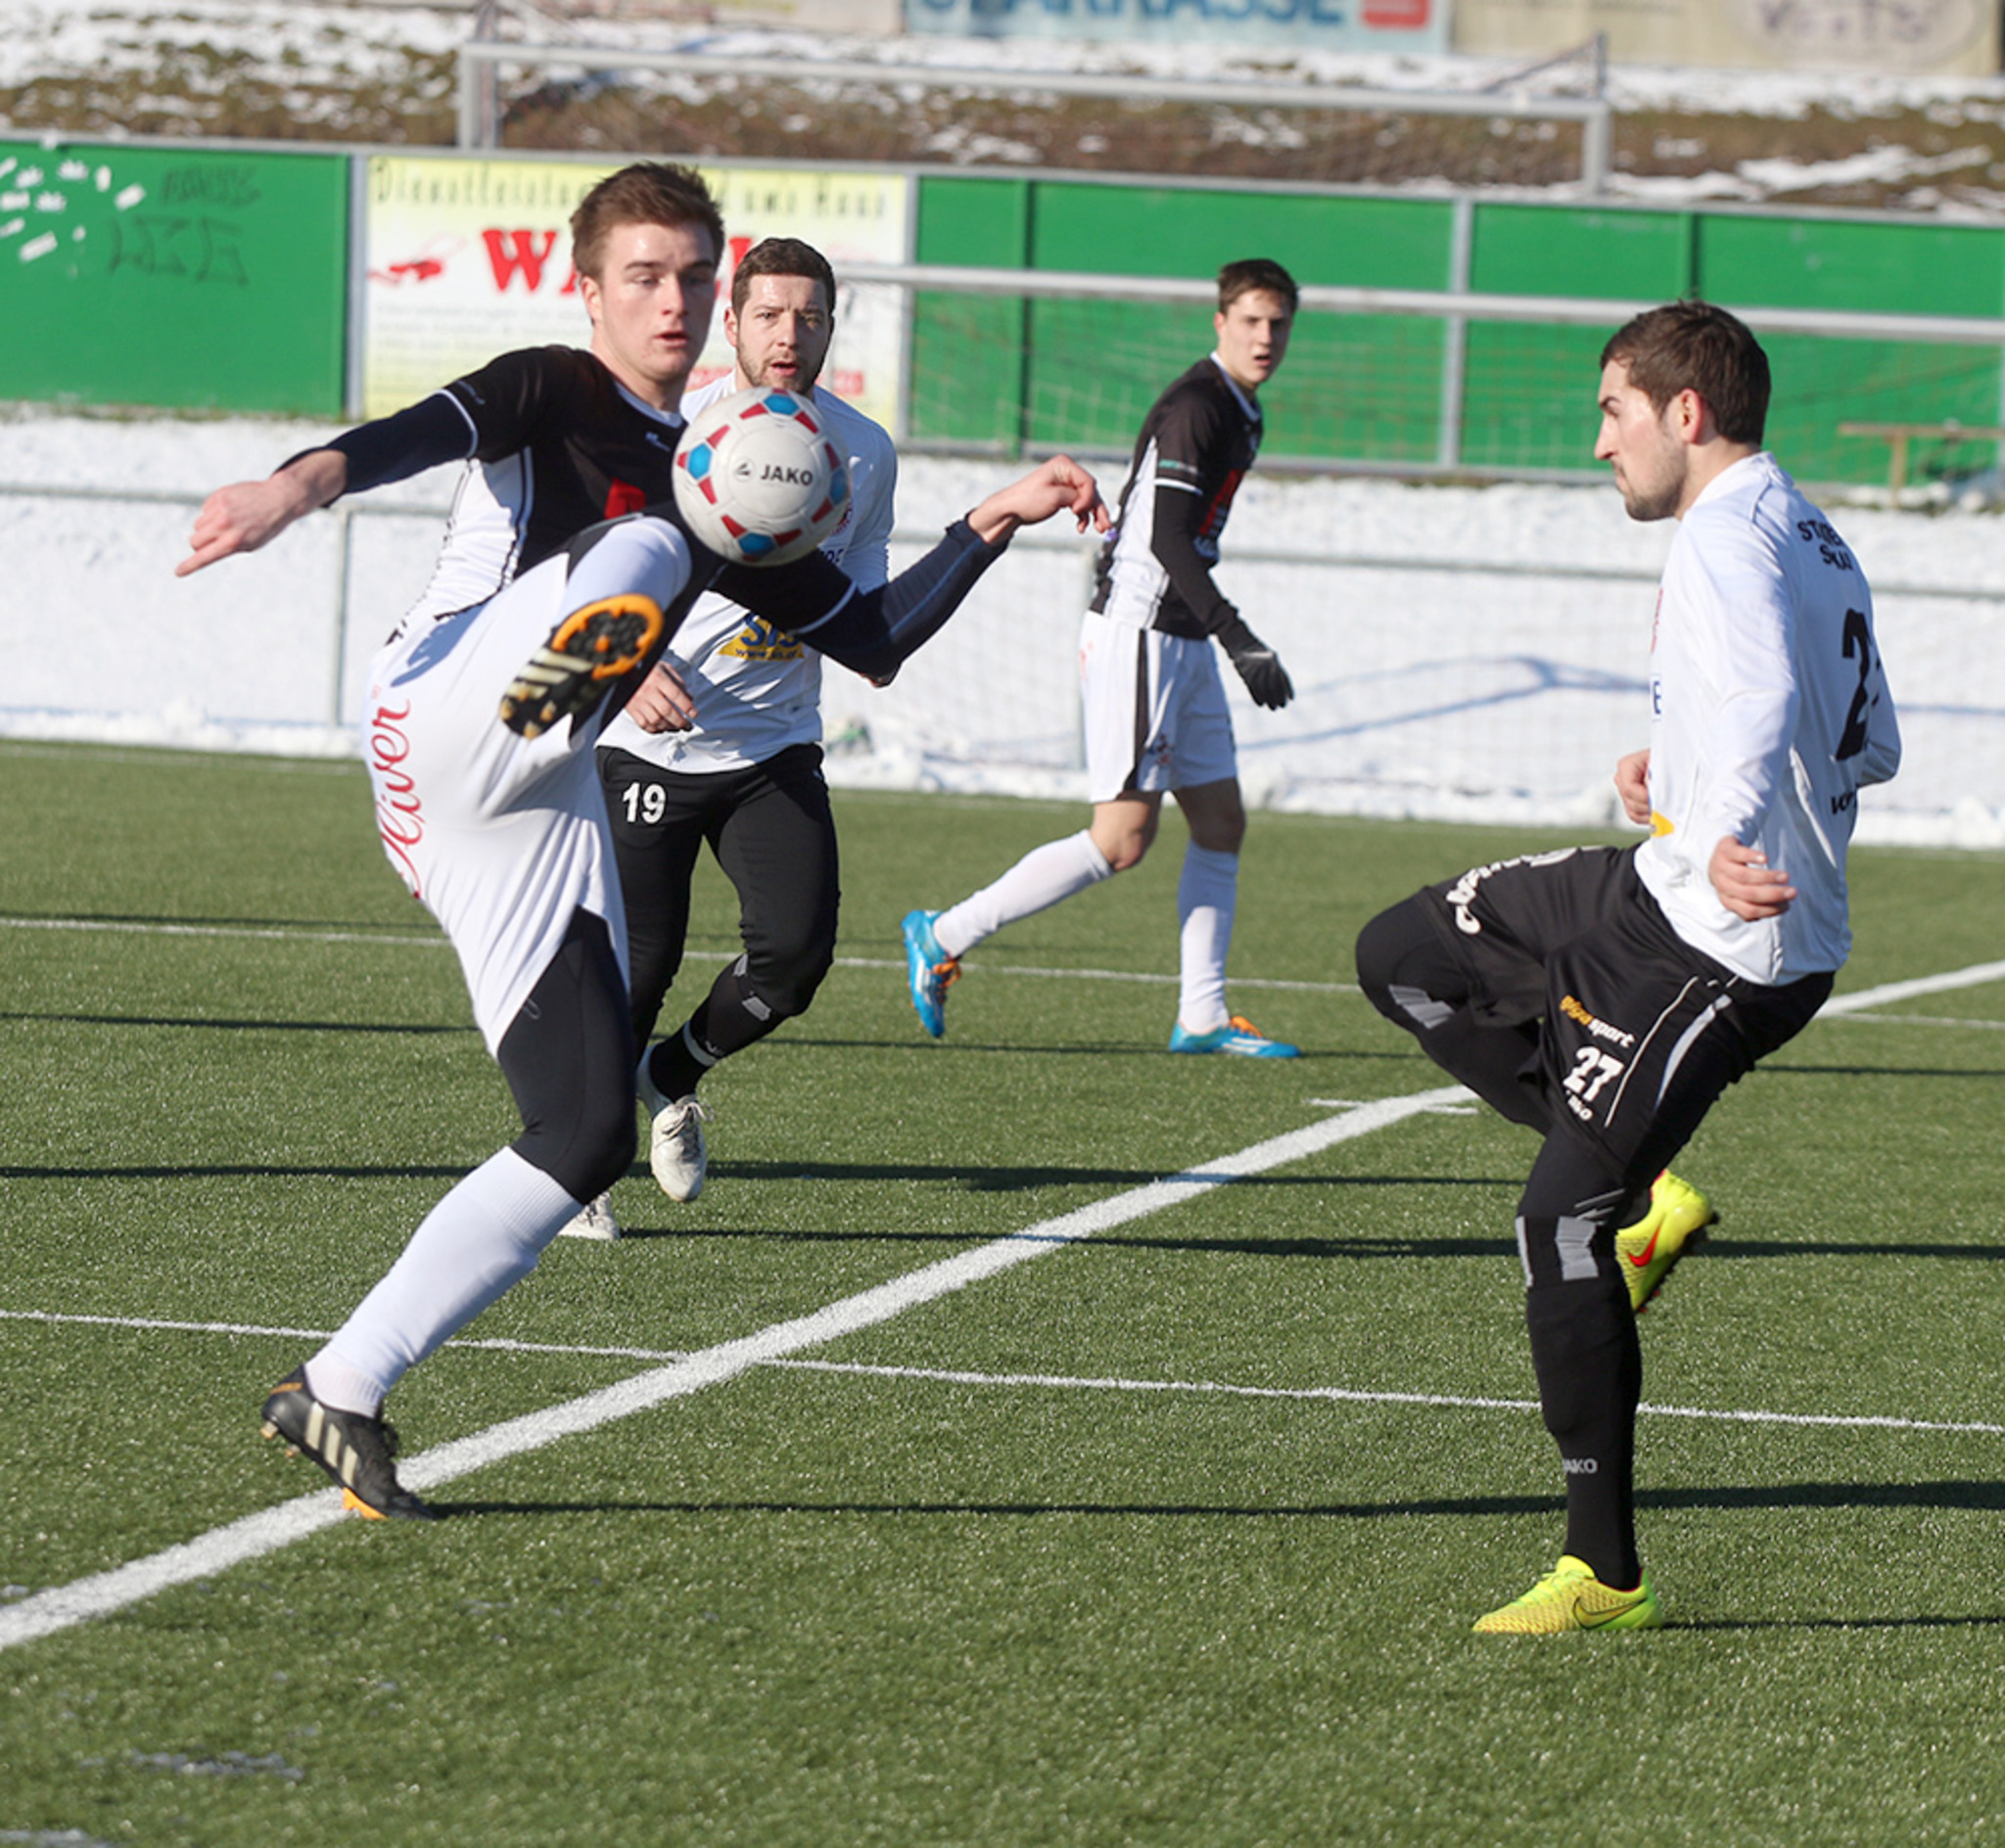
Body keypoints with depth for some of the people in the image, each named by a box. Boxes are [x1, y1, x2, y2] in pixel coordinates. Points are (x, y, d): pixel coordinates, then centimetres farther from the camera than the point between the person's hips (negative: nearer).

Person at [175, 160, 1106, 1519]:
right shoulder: (552, 396, 10)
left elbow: (874, 637, 32)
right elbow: (430, 430, -13)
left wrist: (995, 521, 23)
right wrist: (309, 480, -34)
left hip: (532, 814, 7)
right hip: (441, 724, -7)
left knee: (591, 1136, 1)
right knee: (646, 549, -27)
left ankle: (340, 1394, 5)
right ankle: (555, 673, -62)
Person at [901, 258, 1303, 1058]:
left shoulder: (1239, 413, 15)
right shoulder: (1194, 408, -16)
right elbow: (1168, 539, -23)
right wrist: (1241, 641, -27)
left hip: (1182, 642, 10)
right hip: (1137, 632, -10)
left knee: (1221, 822, 8)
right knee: (1122, 839, -11)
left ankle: (1201, 1015, 11)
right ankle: (943, 938, -3)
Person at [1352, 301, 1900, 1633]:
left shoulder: (1724, 539, -18)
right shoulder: (1816, 539, 14)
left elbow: (1766, 698, -38)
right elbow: (1872, 750, 23)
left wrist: (1729, 837, -50)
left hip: (1723, 951, -10)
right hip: (1660, 892, 10)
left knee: (1563, 1220, -7)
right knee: (1402, 958, 17)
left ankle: (1607, 1576, 0)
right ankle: (1634, 1187, 13)